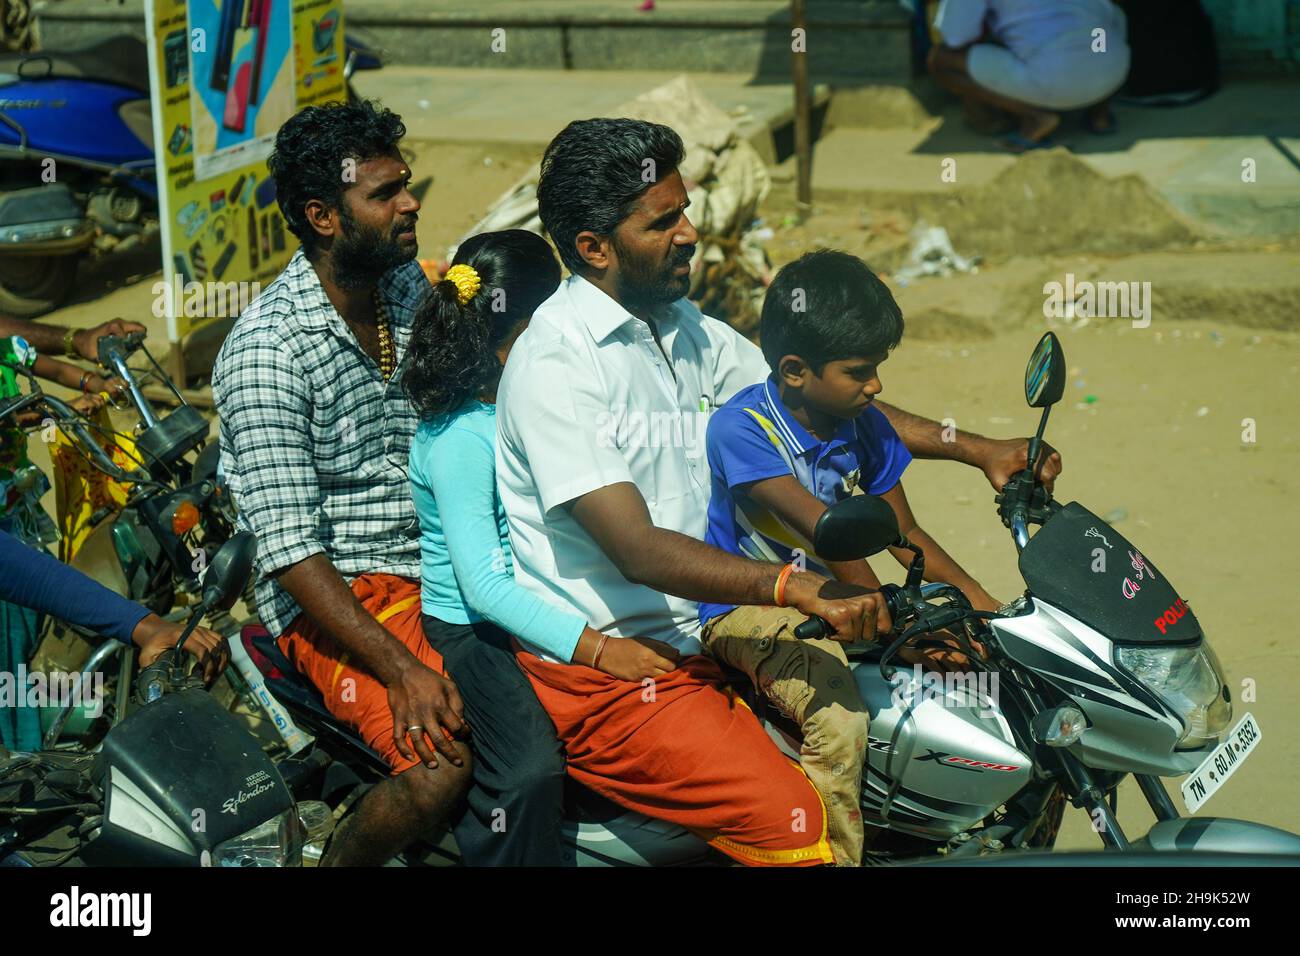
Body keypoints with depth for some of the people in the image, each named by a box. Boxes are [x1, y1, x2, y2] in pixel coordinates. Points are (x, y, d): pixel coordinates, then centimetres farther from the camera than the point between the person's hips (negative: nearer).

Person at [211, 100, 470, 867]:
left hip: (439, 568, 7)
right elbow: (288, 546, -19)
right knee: (445, 762, -28)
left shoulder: (415, 291, 8)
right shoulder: (268, 347, -15)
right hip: (336, 599, -7)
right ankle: (343, 862, 0)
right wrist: (400, 668, -26)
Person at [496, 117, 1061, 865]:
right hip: (600, 671, -9)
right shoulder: (556, 364, -16)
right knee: (795, 823, -22)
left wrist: (977, 450, 10)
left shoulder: (688, 332, 11)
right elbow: (639, 550, -24)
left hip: (689, 639, 9)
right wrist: (799, 590, -34)